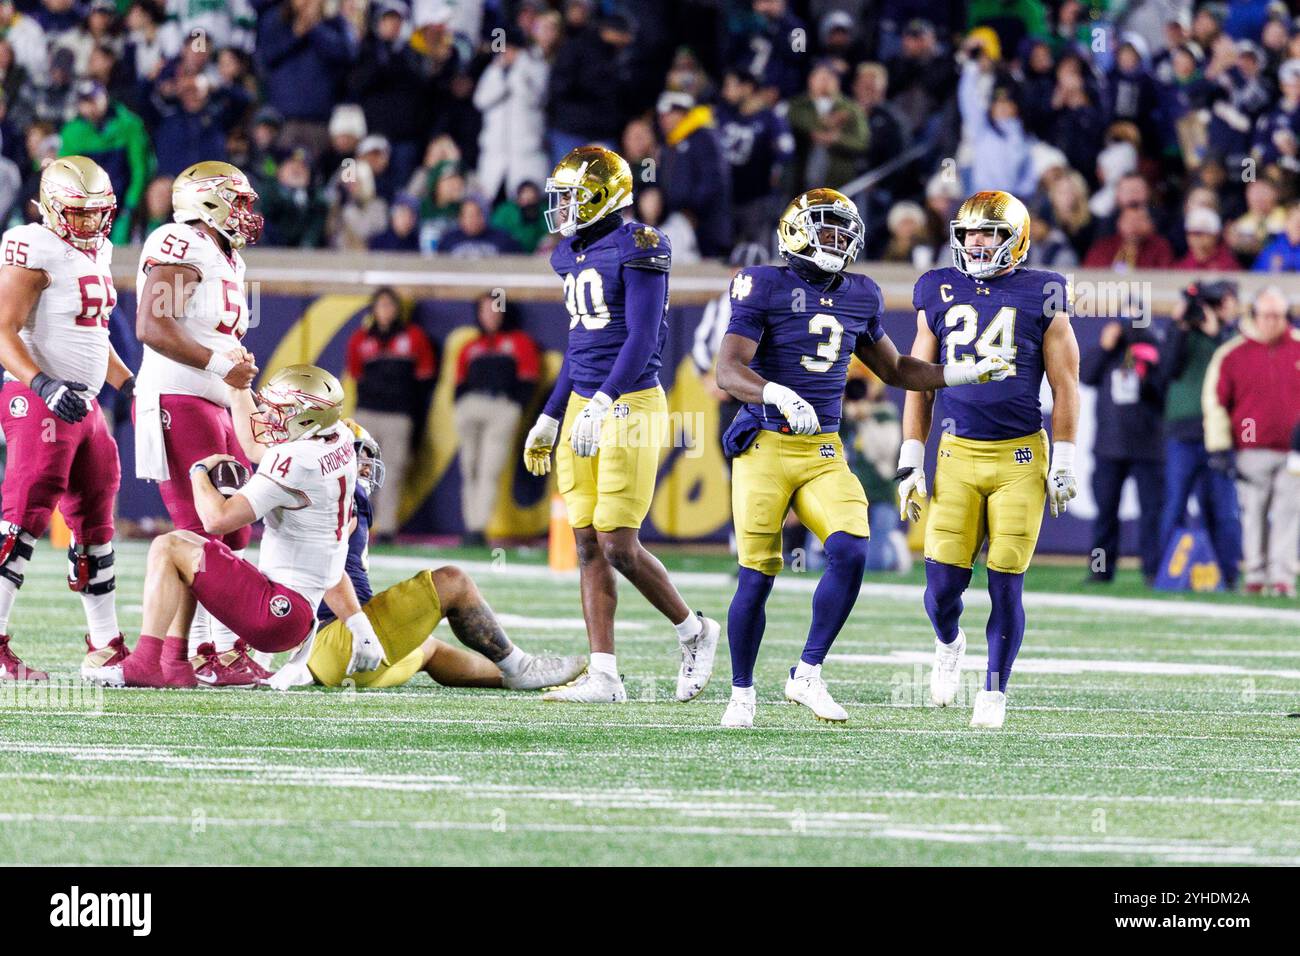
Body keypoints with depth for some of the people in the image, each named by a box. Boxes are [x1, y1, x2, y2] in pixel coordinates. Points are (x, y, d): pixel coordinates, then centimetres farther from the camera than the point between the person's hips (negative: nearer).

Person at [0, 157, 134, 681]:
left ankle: (105, 646, 23)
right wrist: (45, 385, -30)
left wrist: (130, 387, 23)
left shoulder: (96, 251, 14)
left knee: (94, 519, 14)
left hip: (84, 403, 10)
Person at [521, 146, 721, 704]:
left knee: (618, 546, -10)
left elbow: (642, 339, -18)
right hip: (584, 406, 8)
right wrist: (550, 418, 23)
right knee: (589, 544, 4)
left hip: (630, 404, -8)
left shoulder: (636, 250, -12)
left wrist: (602, 404, -27)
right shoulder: (571, 256, 14)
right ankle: (603, 676, 5)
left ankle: (693, 631, 12)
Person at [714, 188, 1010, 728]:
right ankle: (742, 693, 15)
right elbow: (729, 371, -15)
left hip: (824, 454, 4)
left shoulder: (859, 298, 12)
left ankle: (808, 674, -4)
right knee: (757, 575, -3)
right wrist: (778, 394, -33)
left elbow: (894, 370, 25)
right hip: (765, 446, -4)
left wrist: (963, 375, 14)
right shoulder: (764, 288, -6)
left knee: (850, 552, -17)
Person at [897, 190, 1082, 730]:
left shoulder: (1041, 296, 0)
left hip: (1020, 458, -2)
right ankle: (948, 644, 29)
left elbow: (1064, 387, 3)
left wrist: (1063, 464, -2)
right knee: (943, 584, -4)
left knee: (1006, 584, -3)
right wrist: (910, 464, 9)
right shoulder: (940, 293, 8)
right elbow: (919, 385, 14)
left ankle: (994, 693, 10)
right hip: (957, 454, 2)